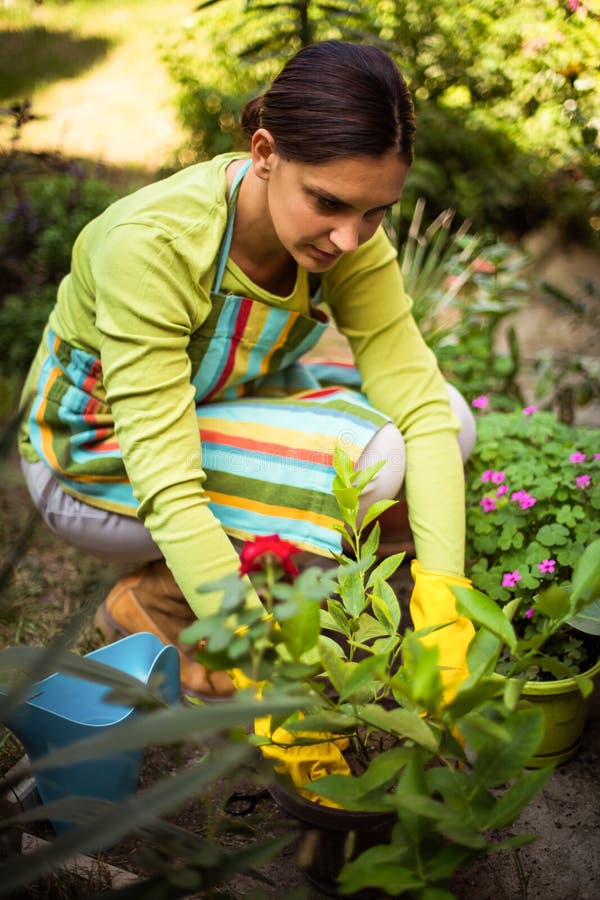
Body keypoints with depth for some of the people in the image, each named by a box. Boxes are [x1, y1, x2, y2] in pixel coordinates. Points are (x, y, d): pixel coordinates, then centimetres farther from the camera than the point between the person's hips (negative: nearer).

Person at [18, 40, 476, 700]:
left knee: (450, 418, -12)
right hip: (93, 458, -6)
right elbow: (169, 489, -37)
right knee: (367, 459, -28)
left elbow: (420, 402, -22)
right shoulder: (151, 244, -34)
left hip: (214, 411, 6)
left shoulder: (348, 234, -17)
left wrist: (442, 603, -31)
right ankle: (151, 604, -7)